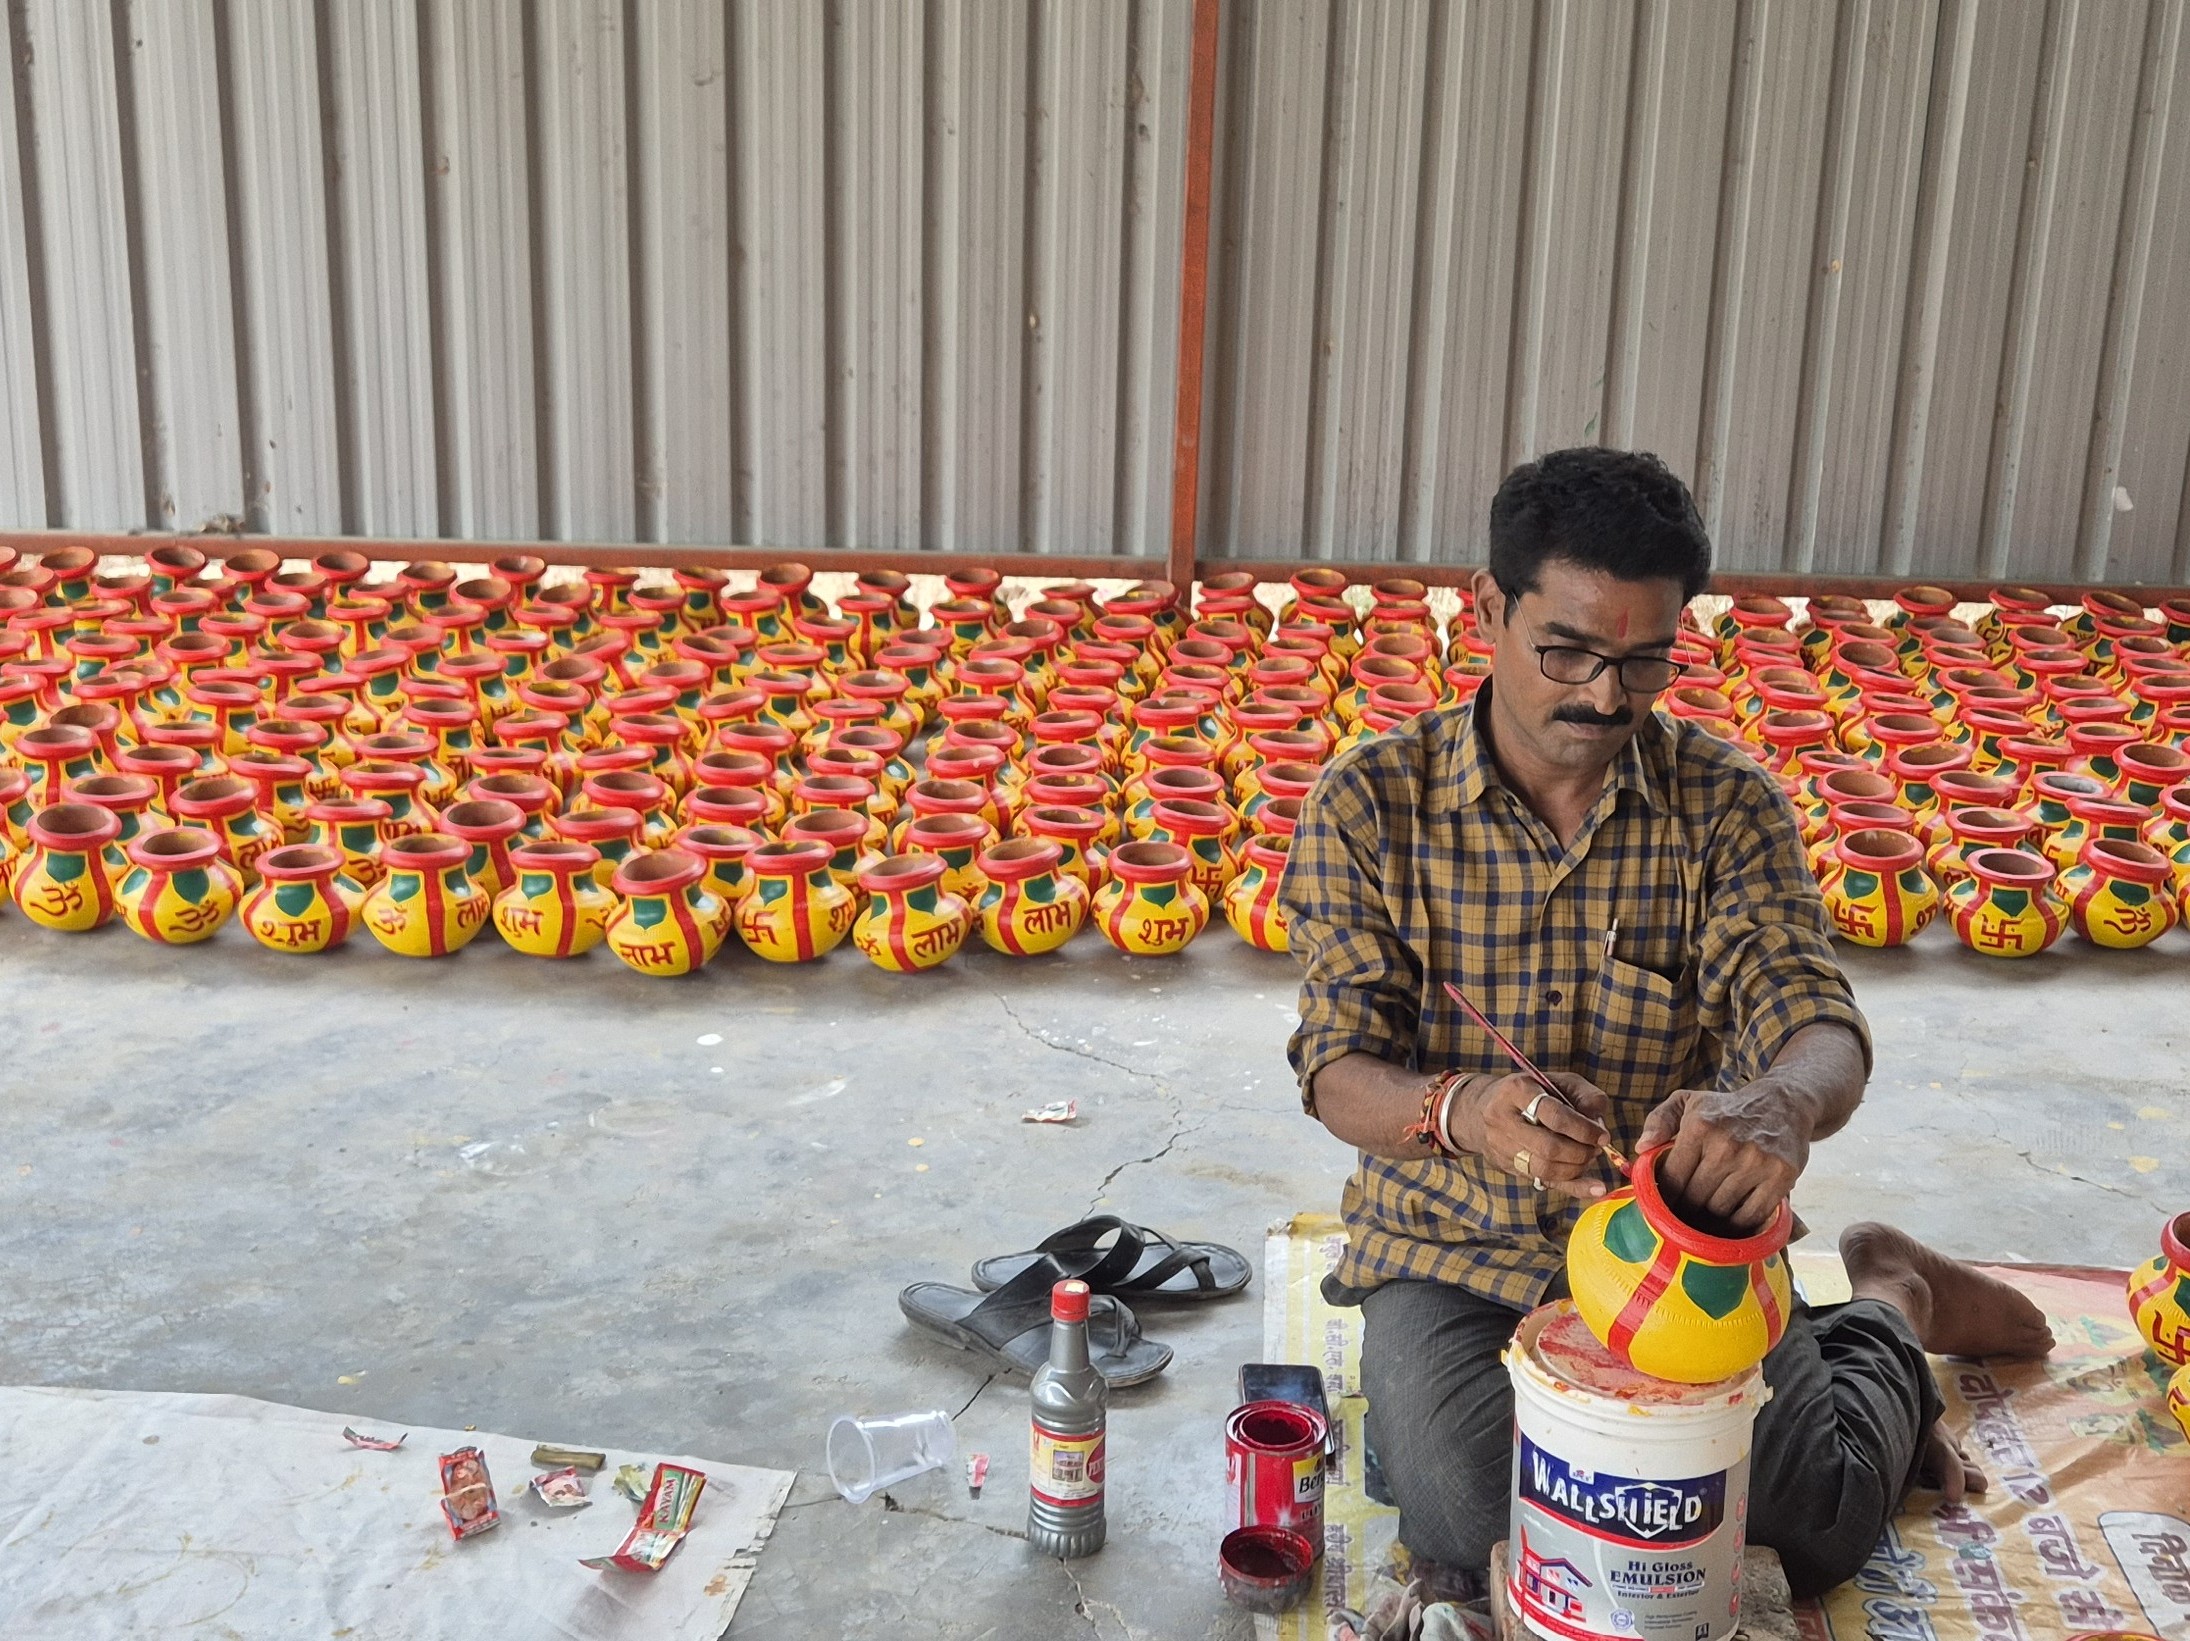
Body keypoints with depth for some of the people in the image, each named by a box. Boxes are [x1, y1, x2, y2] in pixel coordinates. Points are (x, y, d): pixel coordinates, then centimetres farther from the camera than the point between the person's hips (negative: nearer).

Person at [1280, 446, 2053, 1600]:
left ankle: (1887, 1311, 19)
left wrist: (1781, 1106, -42)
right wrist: (1462, 1108, -36)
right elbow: (1337, 1070, -12)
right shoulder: (1371, 803, -9)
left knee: (1804, 1528, -15)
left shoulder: (1726, 800, -5)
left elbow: (1819, 1026, -15)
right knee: (1473, 1528, -23)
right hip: (1454, 1246, 0)